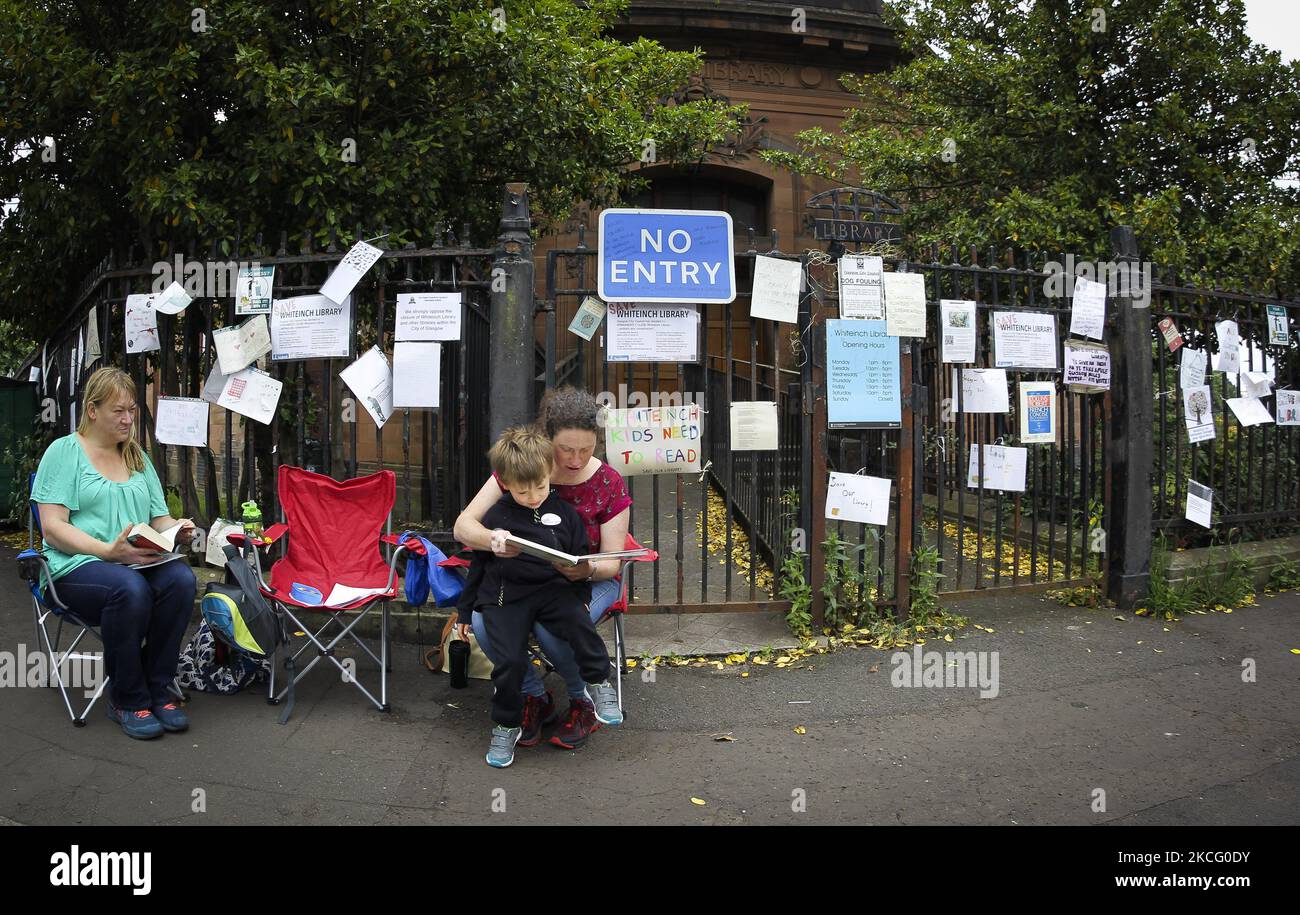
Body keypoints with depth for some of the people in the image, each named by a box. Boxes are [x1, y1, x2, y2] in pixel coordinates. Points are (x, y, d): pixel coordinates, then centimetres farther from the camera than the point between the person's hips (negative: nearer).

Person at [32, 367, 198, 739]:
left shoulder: (138, 457, 20)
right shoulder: (64, 451, 3)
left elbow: (159, 518, 19)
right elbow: (53, 528, -7)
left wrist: (177, 529, -6)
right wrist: (108, 551, -21)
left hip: (140, 561, 5)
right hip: (78, 565, -4)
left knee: (181, 579, -30)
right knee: (129, 588, -38)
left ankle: (156, 690, -16)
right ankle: (127, 701, -18)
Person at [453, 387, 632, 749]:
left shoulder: (609, 484, -11)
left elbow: (611, 563, -9)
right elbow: (463, 526, -16)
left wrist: (588, 569, -35)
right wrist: (493, 540, -41)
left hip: (590, 581, -2)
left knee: (551, 628, -35)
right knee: (483, 622, -29)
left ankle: (584, 702, -3)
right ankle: (535, 698, -2)